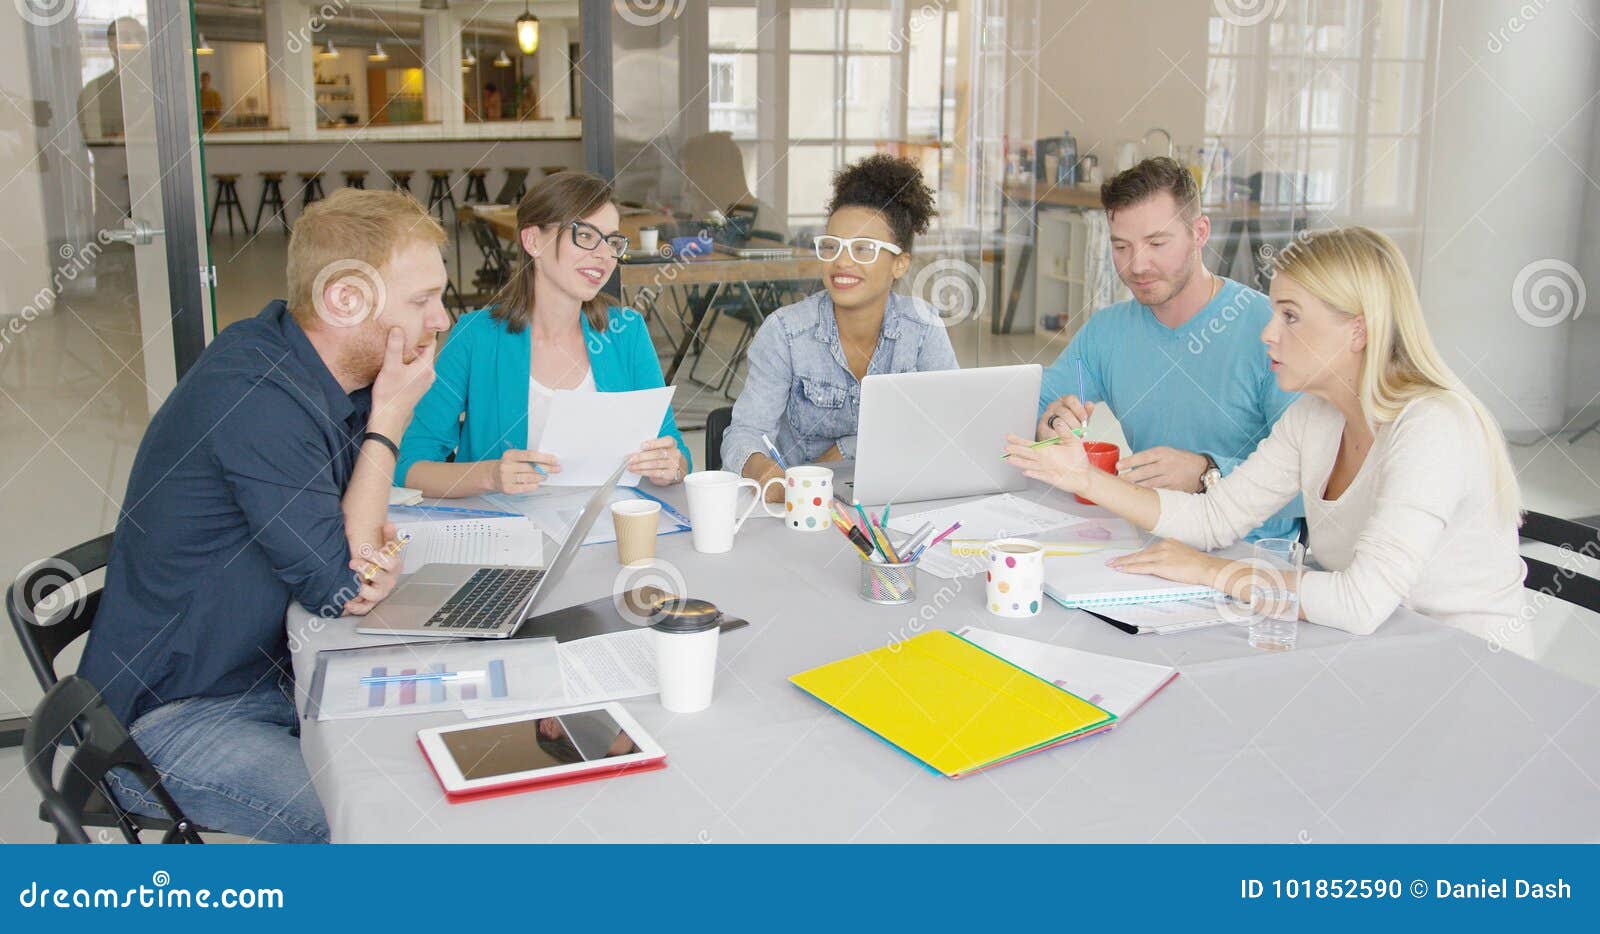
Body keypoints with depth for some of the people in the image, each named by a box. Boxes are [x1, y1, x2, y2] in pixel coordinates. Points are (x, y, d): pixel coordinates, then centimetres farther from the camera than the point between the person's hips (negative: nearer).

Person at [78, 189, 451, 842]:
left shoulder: (343, 373, 0)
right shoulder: (255, 397, -28)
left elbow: (347, 527, 11)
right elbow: (339, 590, -22)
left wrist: (380, 549, -15)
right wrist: (389, 418, -19)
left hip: (272, 675, 9)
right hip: (168, 717, -9)